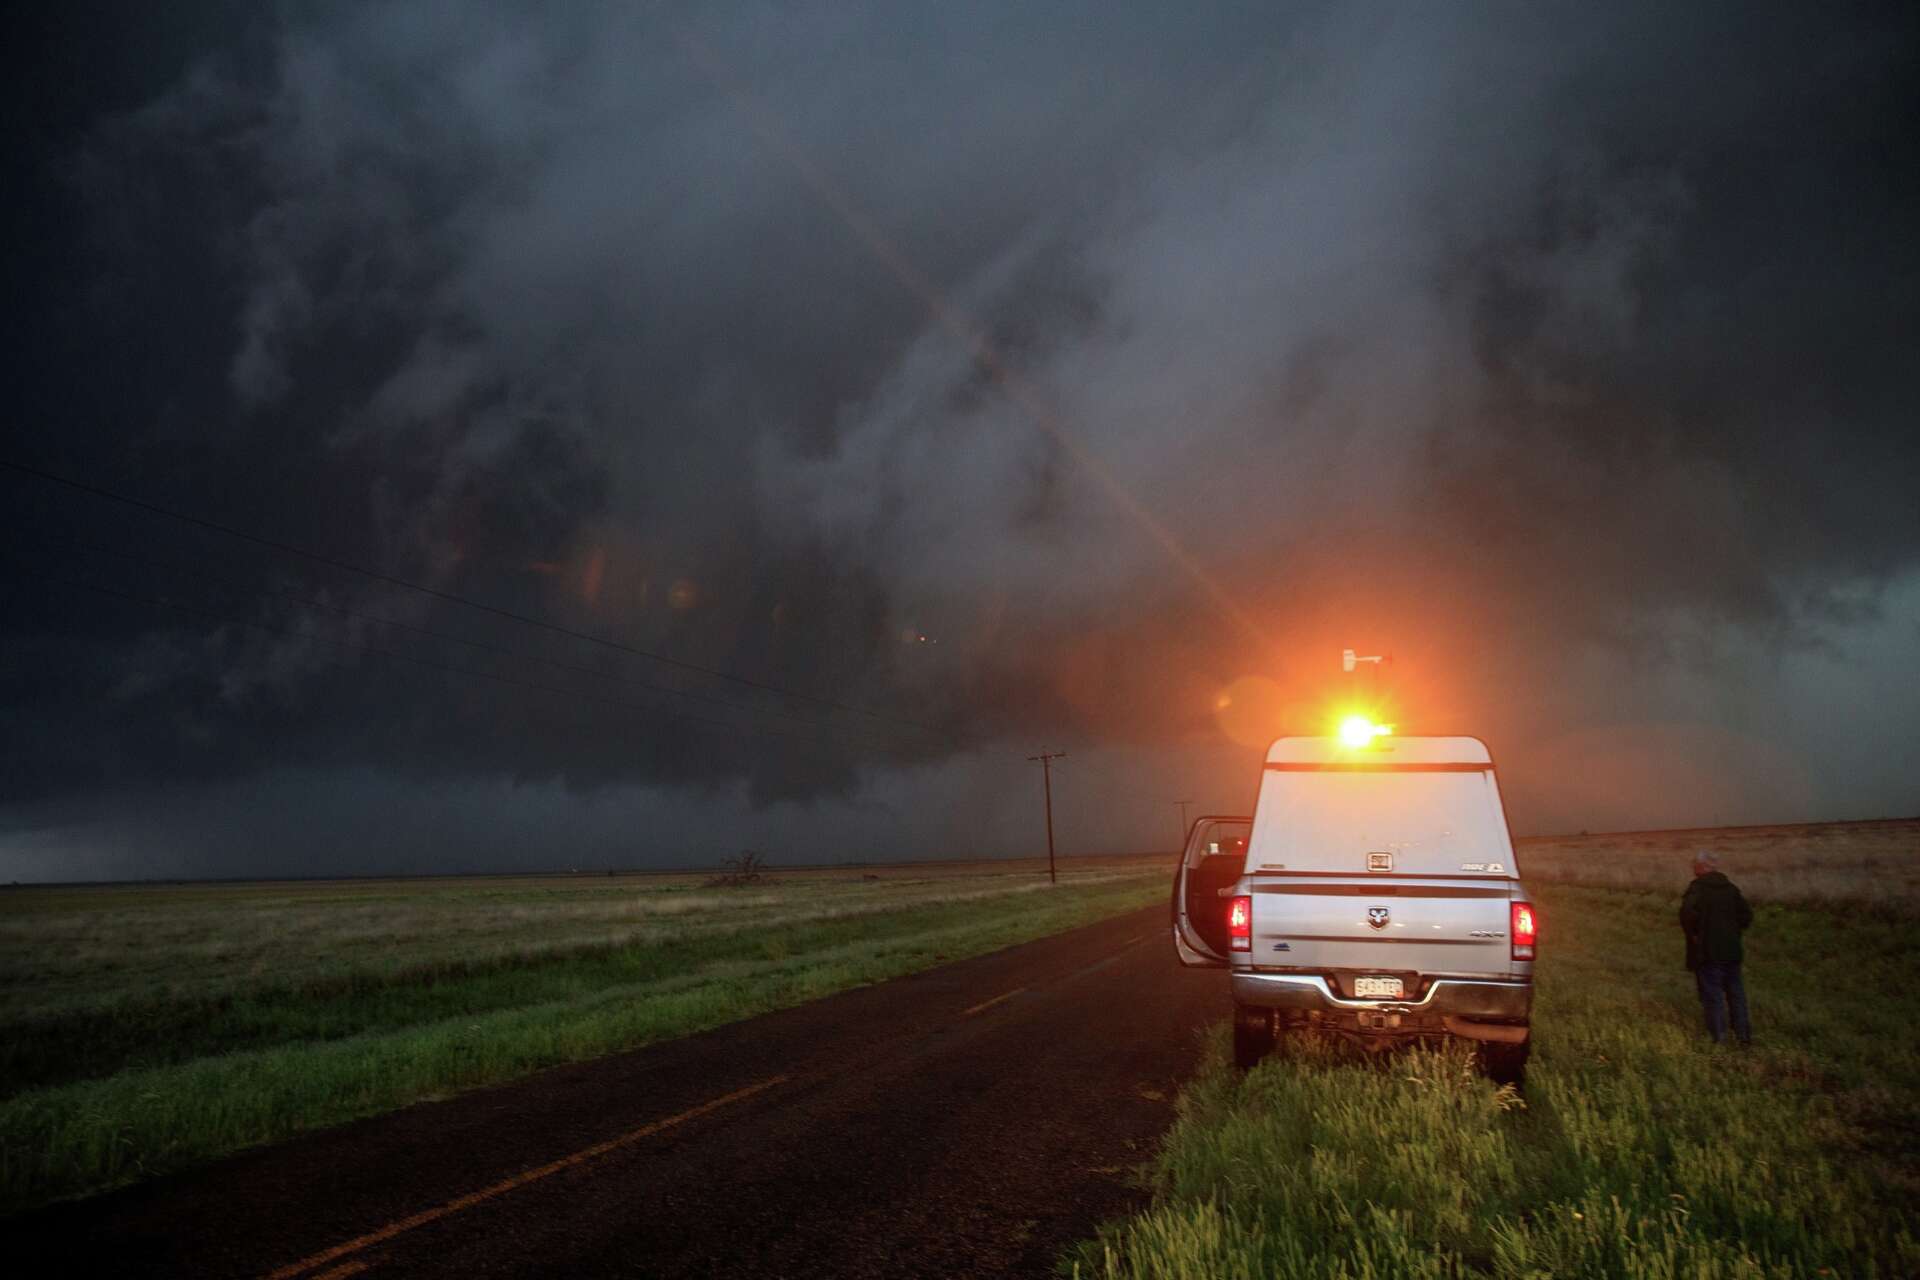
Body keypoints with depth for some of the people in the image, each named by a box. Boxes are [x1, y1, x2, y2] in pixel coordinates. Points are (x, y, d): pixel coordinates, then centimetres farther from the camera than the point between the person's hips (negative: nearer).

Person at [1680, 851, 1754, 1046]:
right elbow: (1747, 914, 9)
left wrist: (1691, 933, -13)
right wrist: (1734, 931, 14)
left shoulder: (1697, 888, -12)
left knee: (1712, 993, 2)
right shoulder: (1730, 888, 7)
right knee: (1735, 992, 16)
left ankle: (1718, 1036, 5)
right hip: (1731, 950, 6)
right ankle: (1743, 1033, 20)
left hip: (1707, 951, -6)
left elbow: (1688, 911, -28)